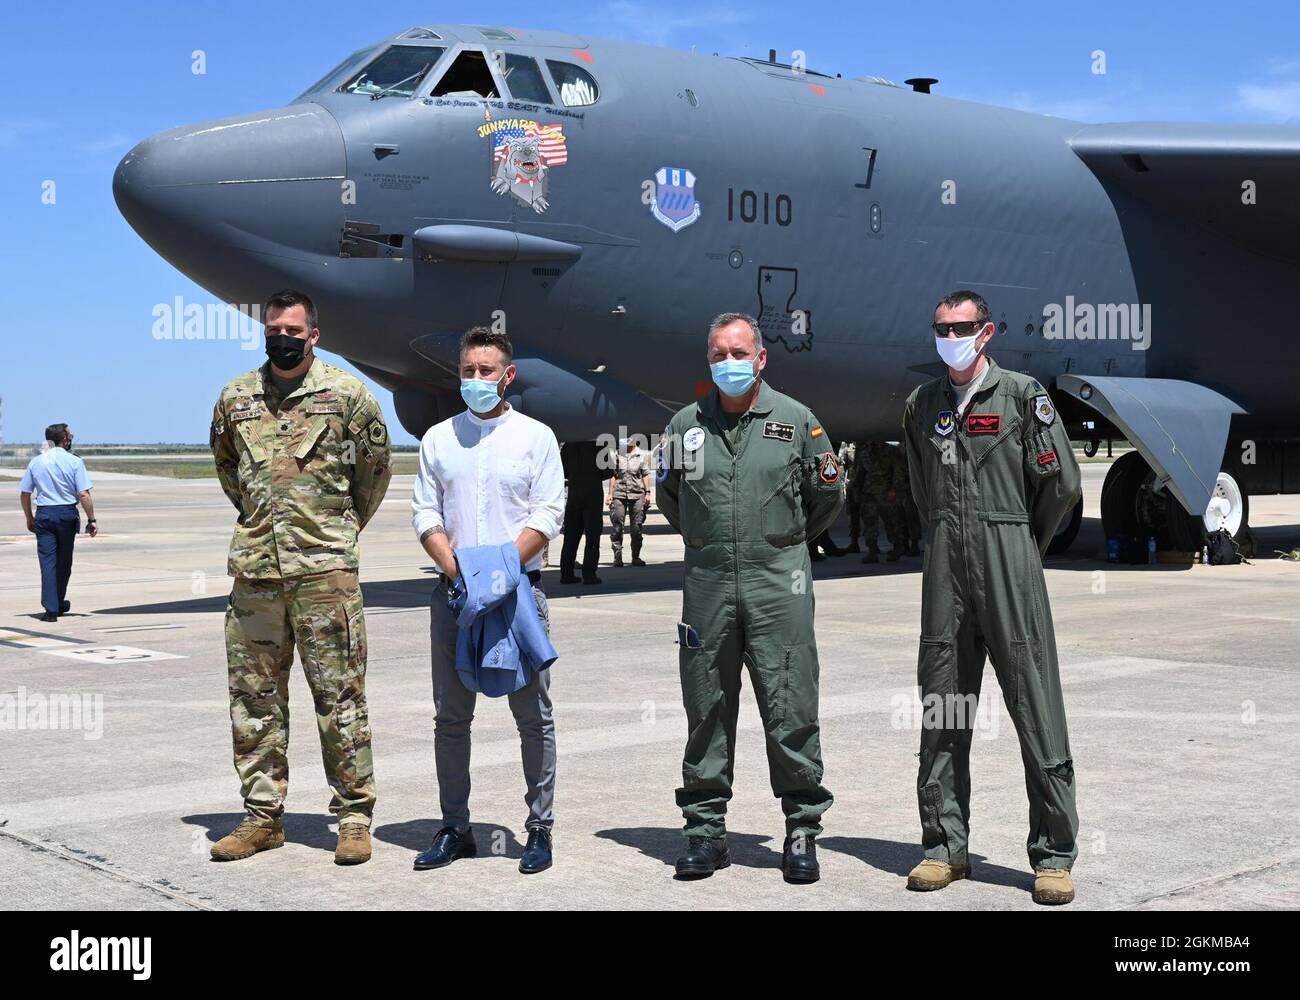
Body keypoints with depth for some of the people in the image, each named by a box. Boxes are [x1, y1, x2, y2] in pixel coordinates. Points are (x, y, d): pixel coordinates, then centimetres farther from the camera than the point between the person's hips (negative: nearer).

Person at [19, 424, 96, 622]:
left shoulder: (36, 462, 5)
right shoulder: (74, 462, -5)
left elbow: (24, 494, 7)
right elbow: (84, 495, -12)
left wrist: (29, 518, 19)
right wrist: (91, 520, -7)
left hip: (43, 515, 2)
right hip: (67, 513, -2)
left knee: (47, 561, 1)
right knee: (64, 561, 14)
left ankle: (51, 608, -7)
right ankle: (59, 603, 28)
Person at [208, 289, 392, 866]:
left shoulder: (347, 394, 0)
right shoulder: (235, 398, 10)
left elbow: (375, 467, 11)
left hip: (325, 567, -4)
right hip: (254, 569, 4)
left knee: (340, 696, -2)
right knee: (254, 697, 8)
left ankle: (355, 817, 6)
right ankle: (263, 817, 17)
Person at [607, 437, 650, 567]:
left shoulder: (642, 455, 8)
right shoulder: (616, 454, 8)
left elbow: (645, 475, 9)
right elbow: (613, 475, 11)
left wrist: (647, 493, 2)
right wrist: (610, 494, 5)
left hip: (637, 494, 0)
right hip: (619, 494, 0)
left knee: (637, 527, 3)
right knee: (617, 526, -5)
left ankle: (636, 557, 11)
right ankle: (617, 556, -1)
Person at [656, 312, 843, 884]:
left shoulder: (796, 421, 3)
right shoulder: (686, 425, 8)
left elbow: (828, 497, 14)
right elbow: (668, 497, 23)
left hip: (779, 582, -2)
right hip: (707, 582, 2)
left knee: (790, 709, -2)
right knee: (706, 711, 5)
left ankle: (802, 830, 7)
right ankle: (705, 828, 14)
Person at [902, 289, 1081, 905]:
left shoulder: (1022, 395, 0)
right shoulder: (921, 405, 14)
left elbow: (1063, 483, 1)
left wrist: (1024, 546, 10)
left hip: (1008, 560, -4)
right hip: (944, 568, 4)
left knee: (1036, 708, -5)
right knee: (942, 711, 5)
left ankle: (1054, 855, 0)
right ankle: (945, 846, 14)